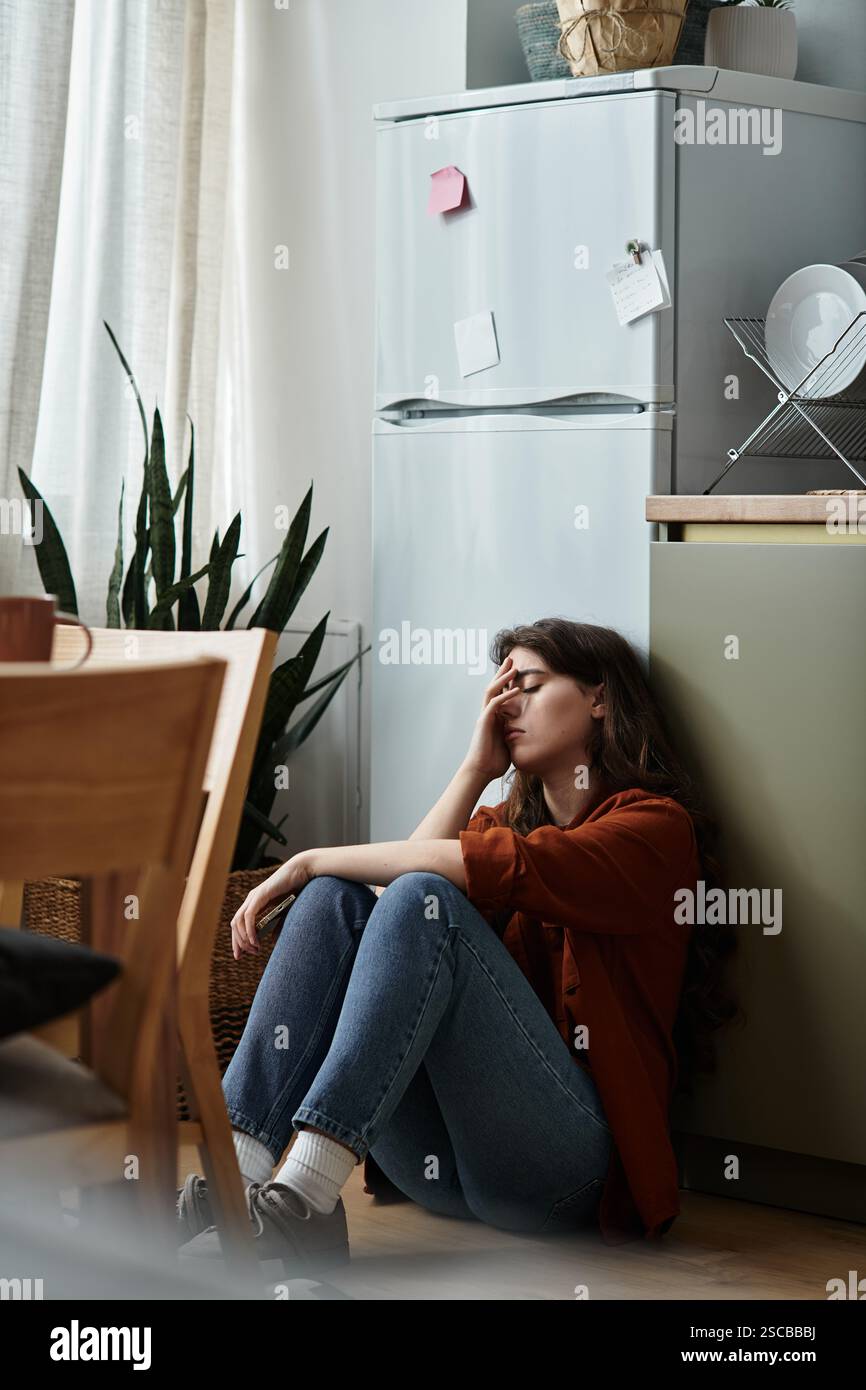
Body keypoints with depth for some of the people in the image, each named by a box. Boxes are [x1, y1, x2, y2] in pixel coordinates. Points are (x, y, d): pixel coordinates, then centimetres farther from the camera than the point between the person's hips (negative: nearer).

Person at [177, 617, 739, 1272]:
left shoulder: (654, 824, 4)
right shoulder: (507, 816, 25)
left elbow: (501, 867, -17)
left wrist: (311, 861, -13)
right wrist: (477, 769, 7)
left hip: (561, 1159, -6)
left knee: (422, 900, -25)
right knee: (335, 896, -12)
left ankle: (303, 1197, -41)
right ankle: (232, 1176, -31)